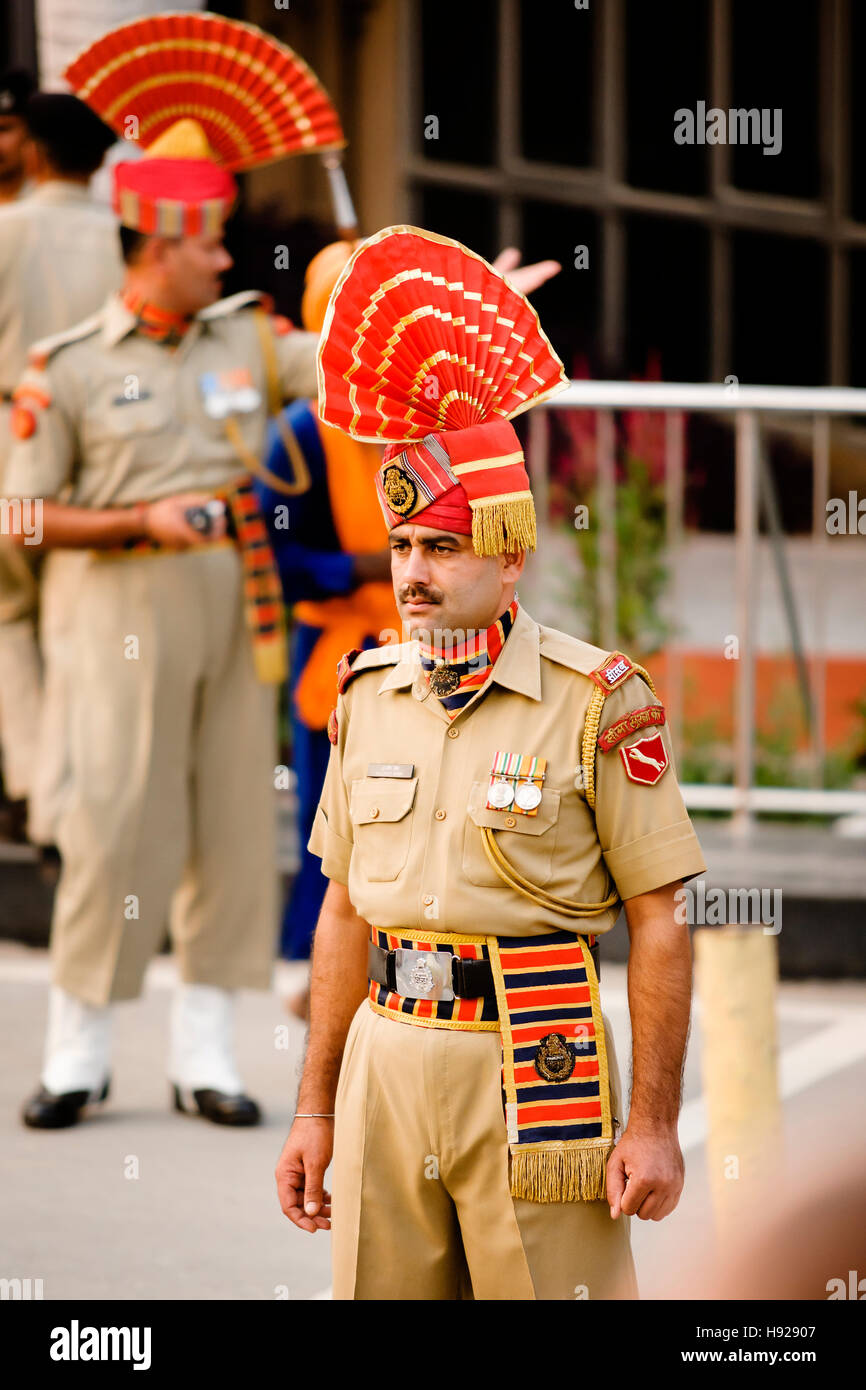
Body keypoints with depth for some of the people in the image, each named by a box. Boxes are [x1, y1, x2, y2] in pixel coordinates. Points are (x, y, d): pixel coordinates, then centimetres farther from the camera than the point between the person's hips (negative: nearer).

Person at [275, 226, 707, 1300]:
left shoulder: (598, 701, -7)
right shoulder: (367, 696, 9)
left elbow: (658, 923, -5)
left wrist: (654, 1124, -9)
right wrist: (315, 1108, 14)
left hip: (536, 1070, -5)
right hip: (388, 1058, 5)